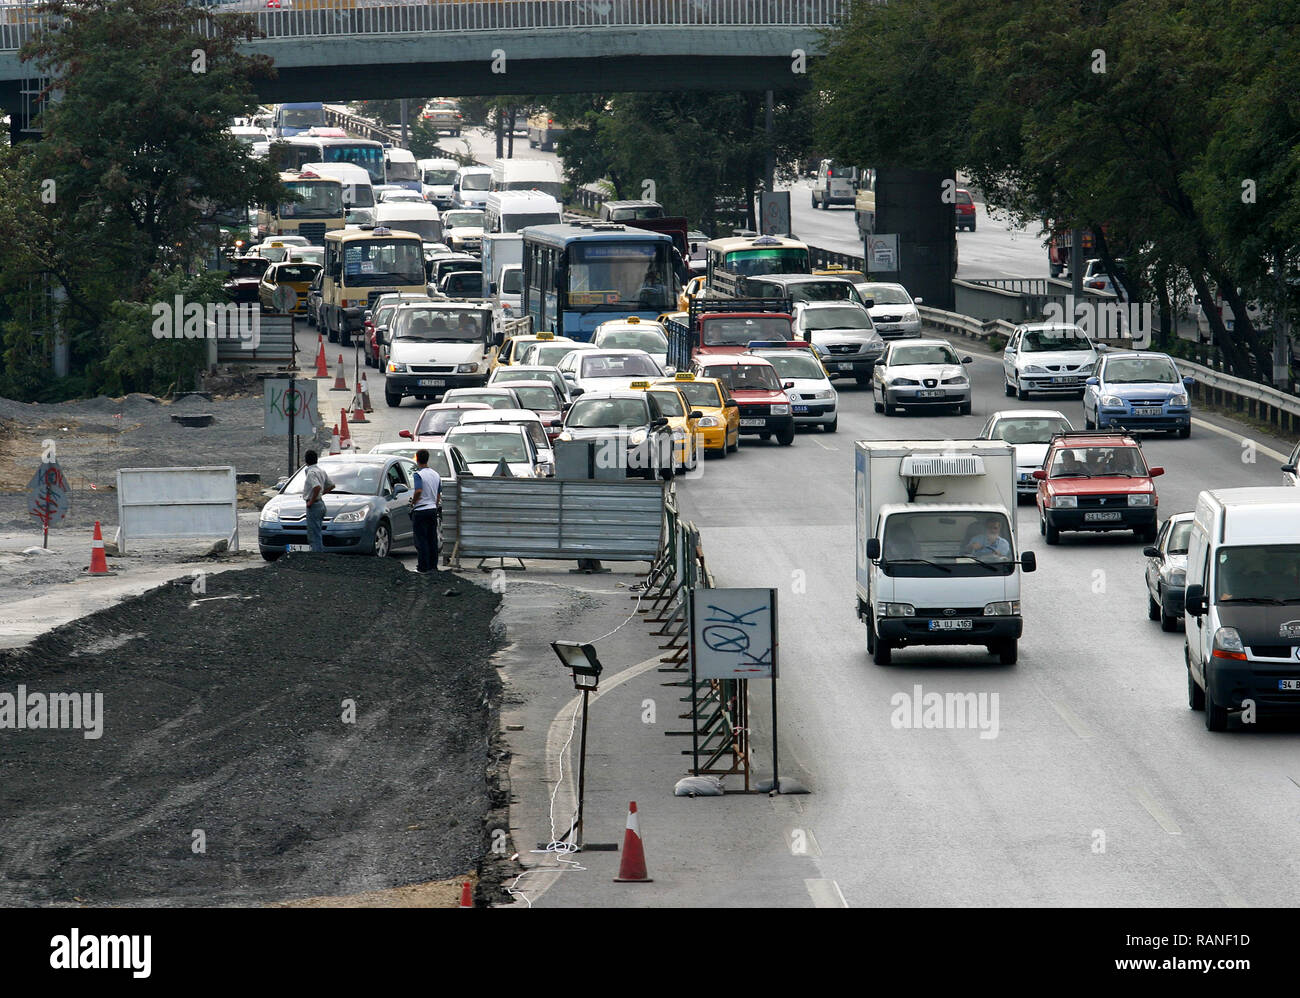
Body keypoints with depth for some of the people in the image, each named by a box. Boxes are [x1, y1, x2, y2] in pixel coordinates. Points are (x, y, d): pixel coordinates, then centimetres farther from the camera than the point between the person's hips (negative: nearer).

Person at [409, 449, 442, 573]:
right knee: (432, 539, 11)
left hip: (420, 511, -7)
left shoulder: (419, 474, -14)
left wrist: (412, 503, -12)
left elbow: (418, 491, -28)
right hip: (433, 509, 7)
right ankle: (433, 566, 14)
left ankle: (423, 568, -4)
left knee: (421, 540, -3)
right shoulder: (436, 475, 9)